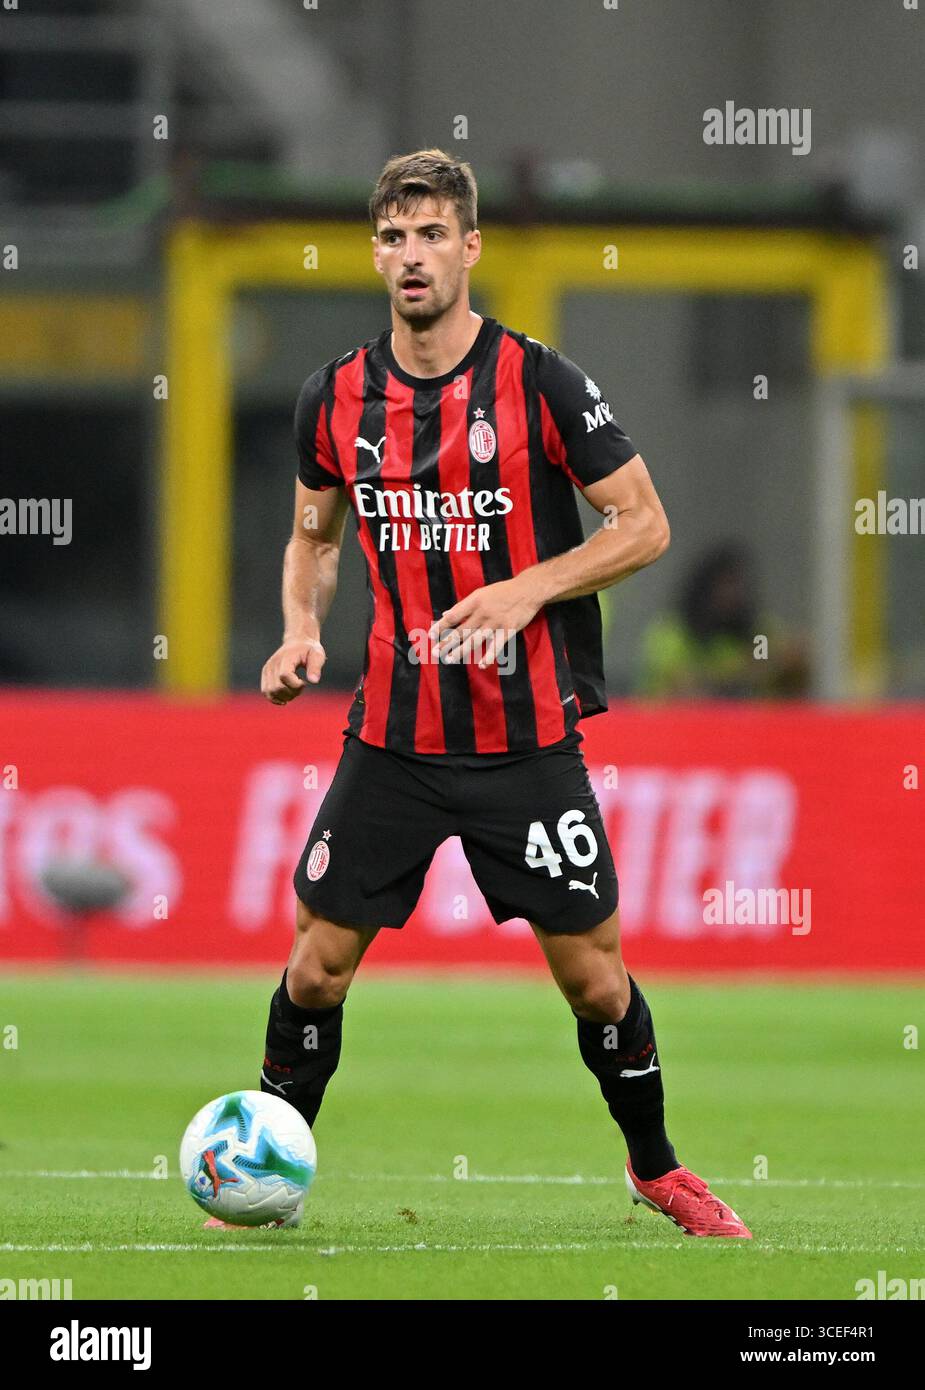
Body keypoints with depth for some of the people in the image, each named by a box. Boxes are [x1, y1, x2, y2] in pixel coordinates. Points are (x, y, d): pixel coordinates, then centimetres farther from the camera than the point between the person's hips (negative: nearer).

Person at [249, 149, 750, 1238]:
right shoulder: (337, 399, 2)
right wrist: (301, 630, -1)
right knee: (316, 965, 0)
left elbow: (644, 525, -5)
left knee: (593, 978, 3)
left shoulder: (539, 384, -9)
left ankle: (656, 1169, 23)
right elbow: (314, 535, 18)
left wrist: (526, 590, -18)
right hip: (392, 735, 2)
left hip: (527, 739, -2)